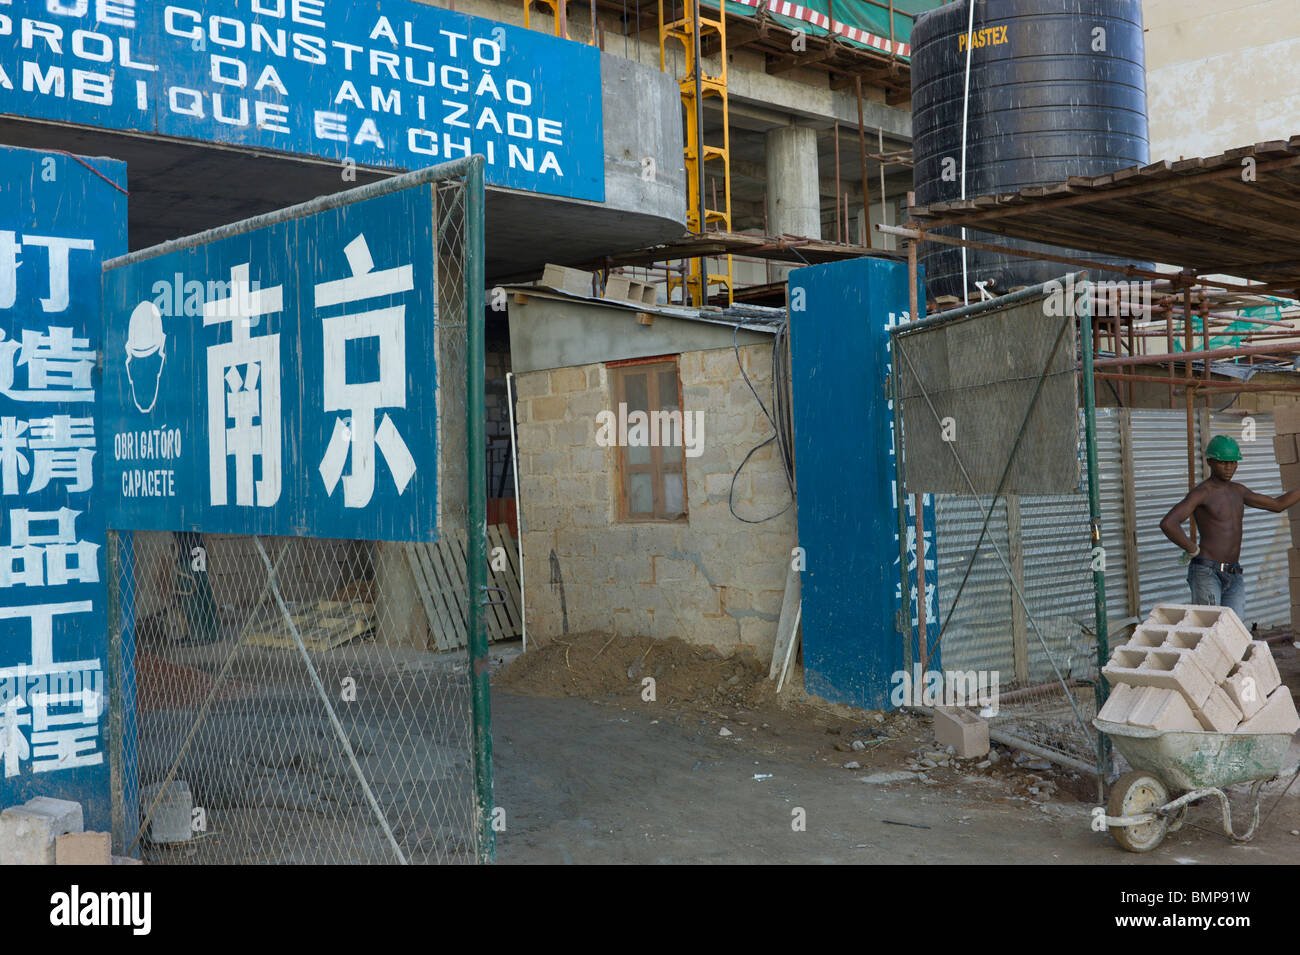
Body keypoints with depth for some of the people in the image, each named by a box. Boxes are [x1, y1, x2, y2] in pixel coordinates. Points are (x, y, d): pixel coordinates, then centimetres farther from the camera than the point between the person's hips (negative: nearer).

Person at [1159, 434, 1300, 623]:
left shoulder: (1238, 491, 18)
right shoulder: (1200, 493, -7)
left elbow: (1277, 504, 30)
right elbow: (1167, 524, -22)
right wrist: (1193, 551, -13)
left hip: (1234, 578, 7)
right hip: (1206, 574, -7)